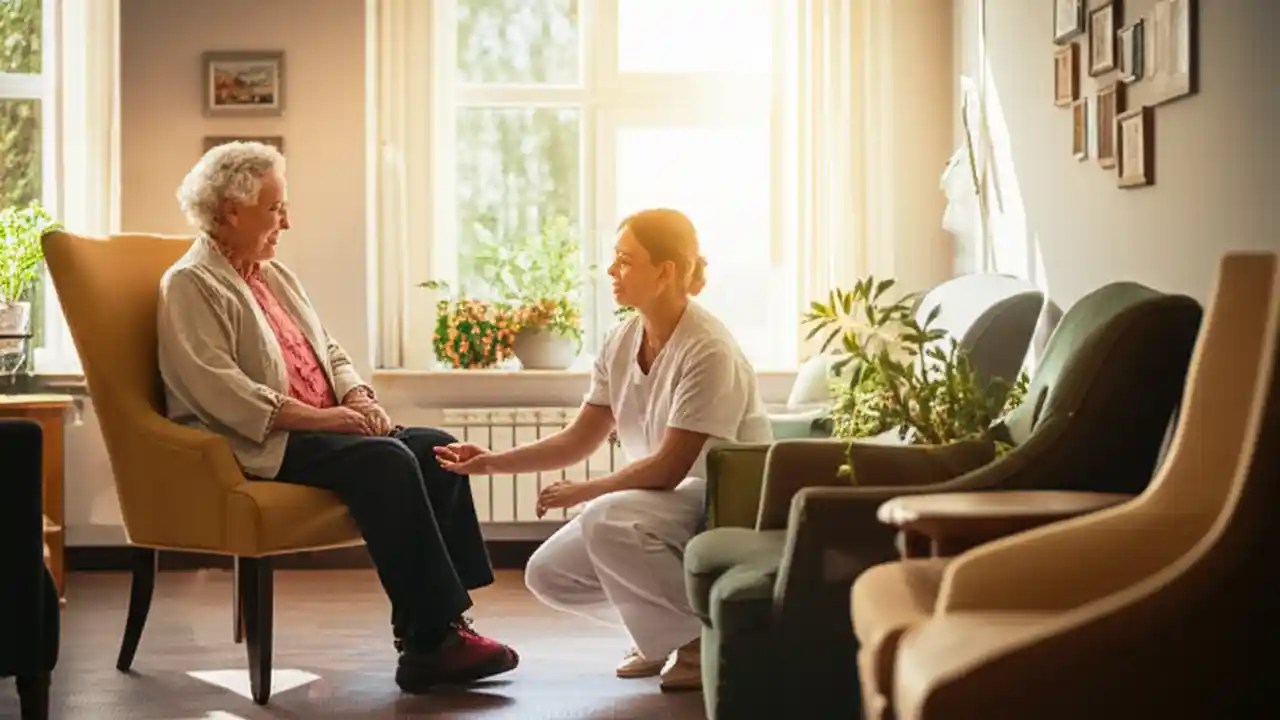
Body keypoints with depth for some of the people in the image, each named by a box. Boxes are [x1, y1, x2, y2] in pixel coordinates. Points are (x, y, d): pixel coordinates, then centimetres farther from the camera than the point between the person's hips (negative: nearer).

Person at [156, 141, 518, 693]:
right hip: (261, 446, -9)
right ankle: (431, 639, -28)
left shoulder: (275, 275, 23)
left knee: (437, 450, -12)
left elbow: (329, 352, 24)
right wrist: (316, 417, -21)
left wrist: (357, 398, 0)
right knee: (385, 461, -30)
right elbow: (216, 387, -18)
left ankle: (434, 628, -18)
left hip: (322, 430, 9)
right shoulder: (190, 285, -4)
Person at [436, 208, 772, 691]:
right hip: (668, 500, 8)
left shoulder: (707, 352, -22)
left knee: (607, 521, -33)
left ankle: (705, 637, -14)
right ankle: (667, 628, 17)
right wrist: (493, 462, -3)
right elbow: (578, 440, 6)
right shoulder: (622, 343, 1)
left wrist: (582, 492, -16)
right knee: (547, 574, -2)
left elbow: (668, 468, -23)